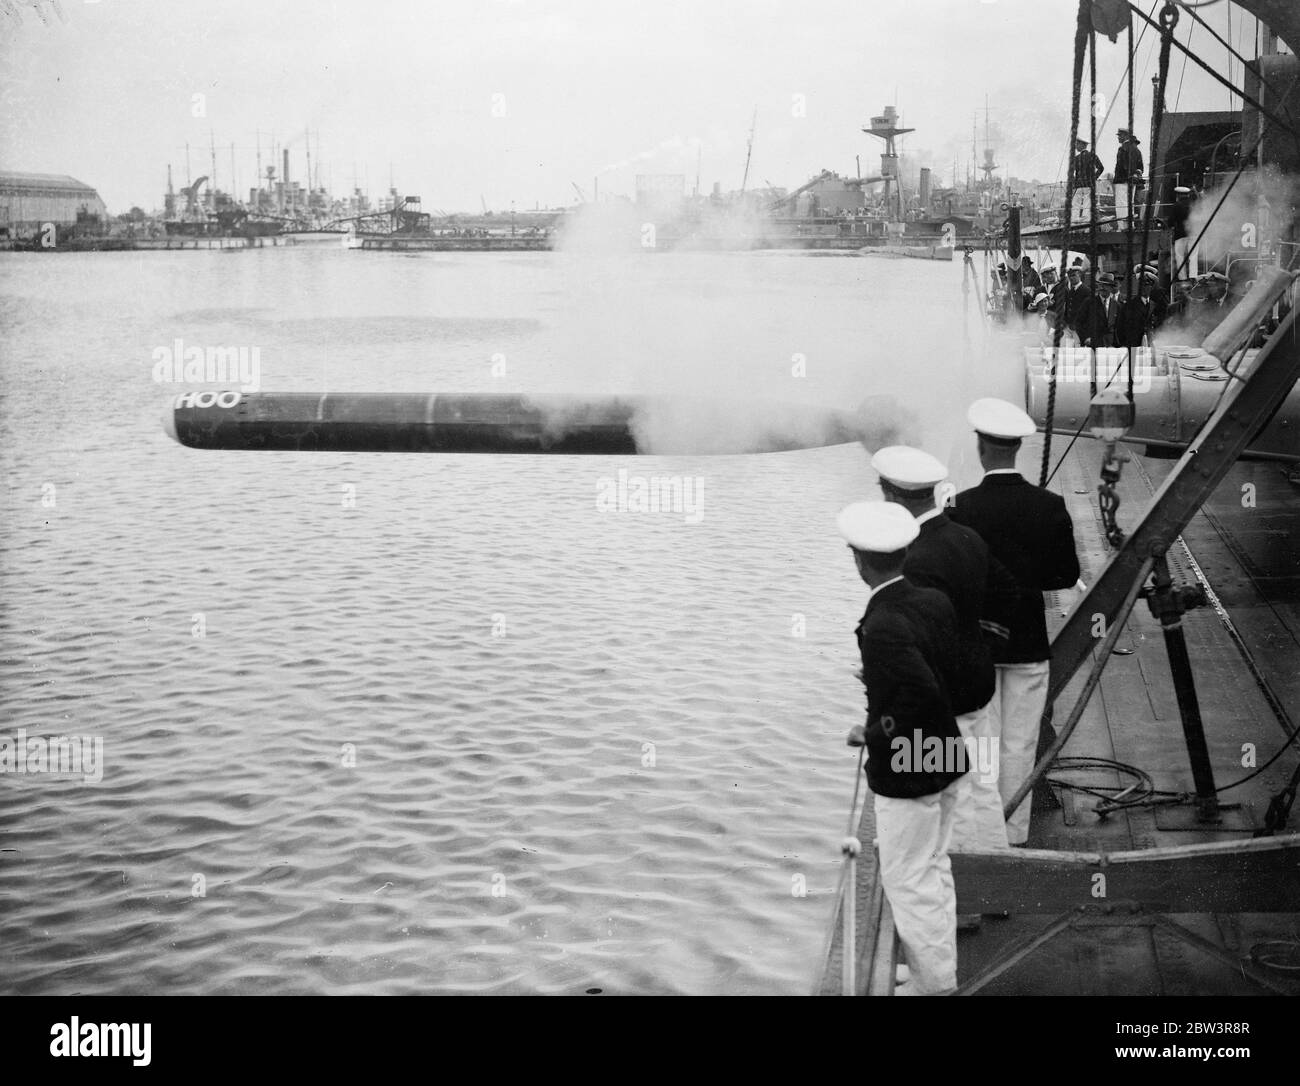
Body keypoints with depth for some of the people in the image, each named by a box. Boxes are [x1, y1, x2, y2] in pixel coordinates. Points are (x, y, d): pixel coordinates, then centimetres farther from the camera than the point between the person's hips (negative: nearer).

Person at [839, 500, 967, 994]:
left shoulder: (882, 628, -27)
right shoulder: (935, 602, -3)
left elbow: (924, 698, -34)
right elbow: (949, 674, 5)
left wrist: (873, 733, -19)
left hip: (905, 773, -8)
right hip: (944, 762, 8)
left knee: (909, 882, 7)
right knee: (934, 870, 22)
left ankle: (932, 982, 19)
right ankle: (938, 968, 36)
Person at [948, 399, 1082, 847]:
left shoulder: (962, 508, -15)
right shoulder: (1050, 507, -9)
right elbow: (1068, 575, -1)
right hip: (1028, 642, 1)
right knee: (1019, 747, 10)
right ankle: (1014, 835, 18)